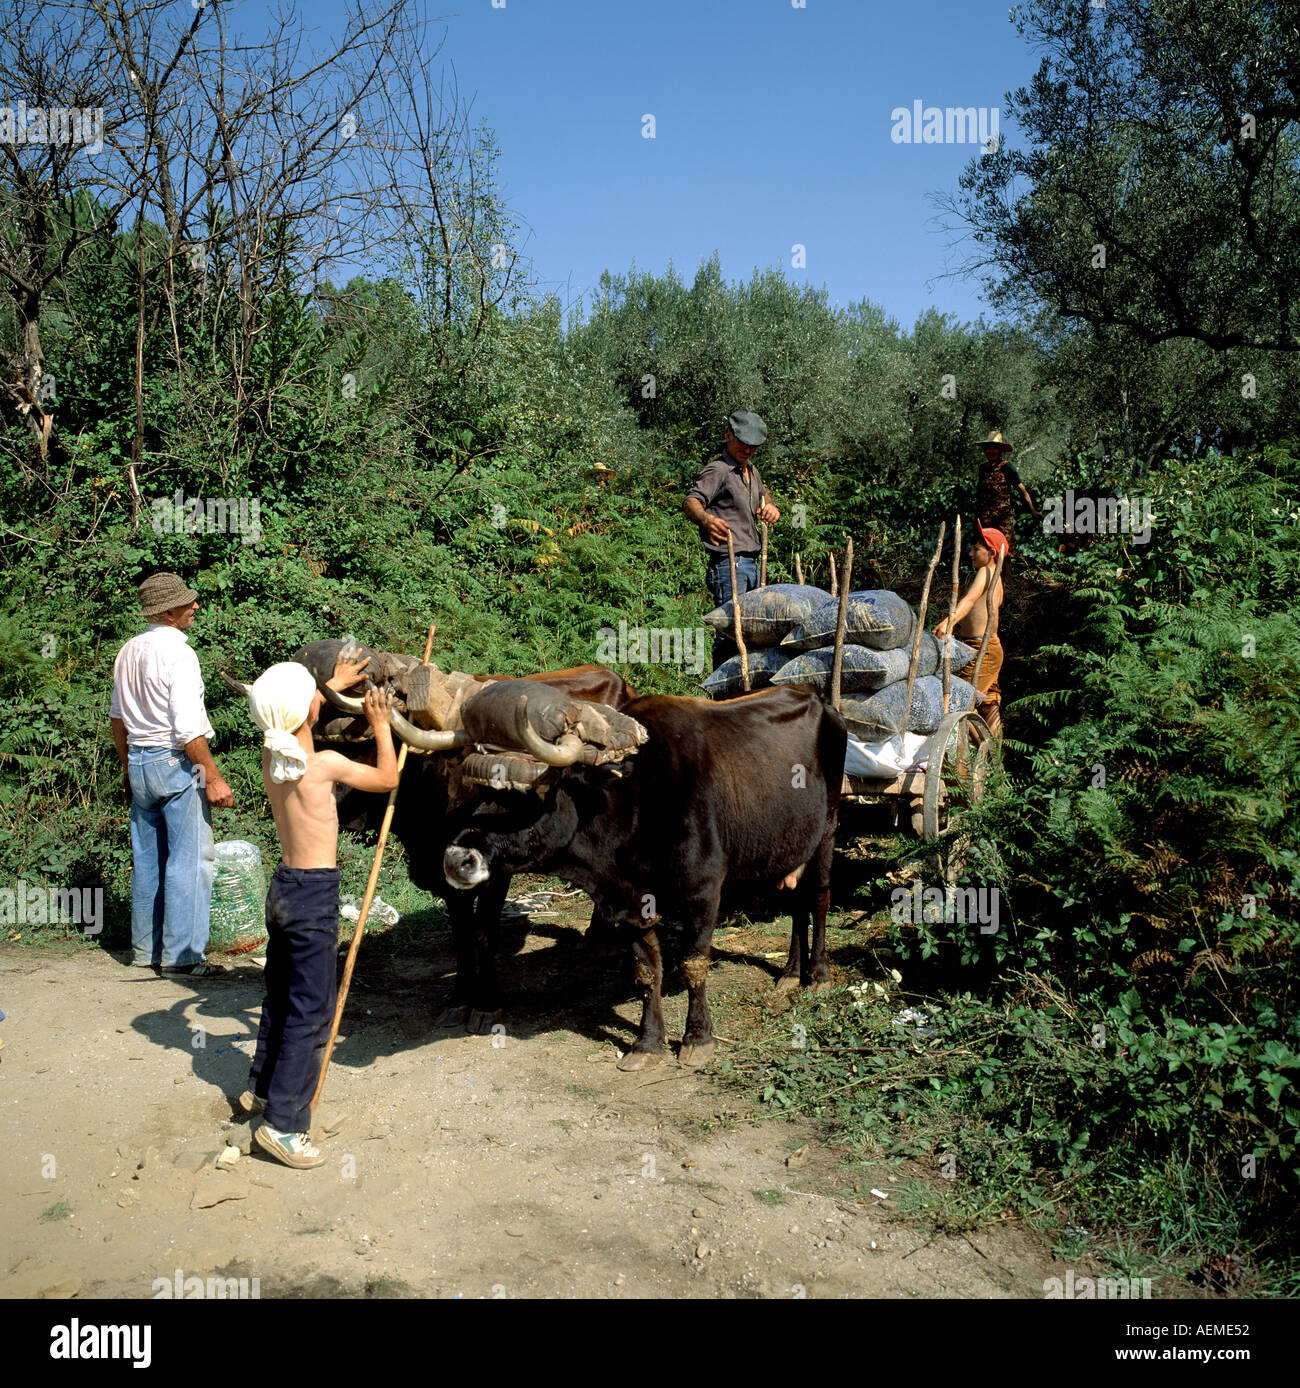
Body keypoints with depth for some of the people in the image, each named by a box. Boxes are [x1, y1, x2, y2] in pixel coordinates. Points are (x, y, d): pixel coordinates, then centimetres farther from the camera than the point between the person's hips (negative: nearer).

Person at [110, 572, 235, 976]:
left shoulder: (129, 651, 9)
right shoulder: (178, 653, -17)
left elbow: (118, 715, 19)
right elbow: (188, 730, -22)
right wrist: (213, 777, -17)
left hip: (139, 762, 9)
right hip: (177, 763, -9)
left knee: (147, 859, 15)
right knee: (189, 859, -2)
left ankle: (145, 950, 24)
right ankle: (180, 954, 1)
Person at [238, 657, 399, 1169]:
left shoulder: (272, 753, 1)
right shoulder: (325, 763, -19)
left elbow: (290, 719, 25)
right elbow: (388, 778, -4)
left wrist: (336, 683, 34)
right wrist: (381, 723, 7)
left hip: (283, 887, 8)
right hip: (315, 896, -8)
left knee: (281, 995, 23)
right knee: (311, 1010, -1)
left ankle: (263, 1088, 39)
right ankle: (282, 1124, 2)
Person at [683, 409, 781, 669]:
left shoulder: (751, 471, 19)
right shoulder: (718, 470, -8)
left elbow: (763, 497, 37)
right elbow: (691, 501, -24)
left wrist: (770, 507, 10)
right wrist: (706, 519, -48)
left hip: (751, 563, 9)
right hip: (729, 563, -9)